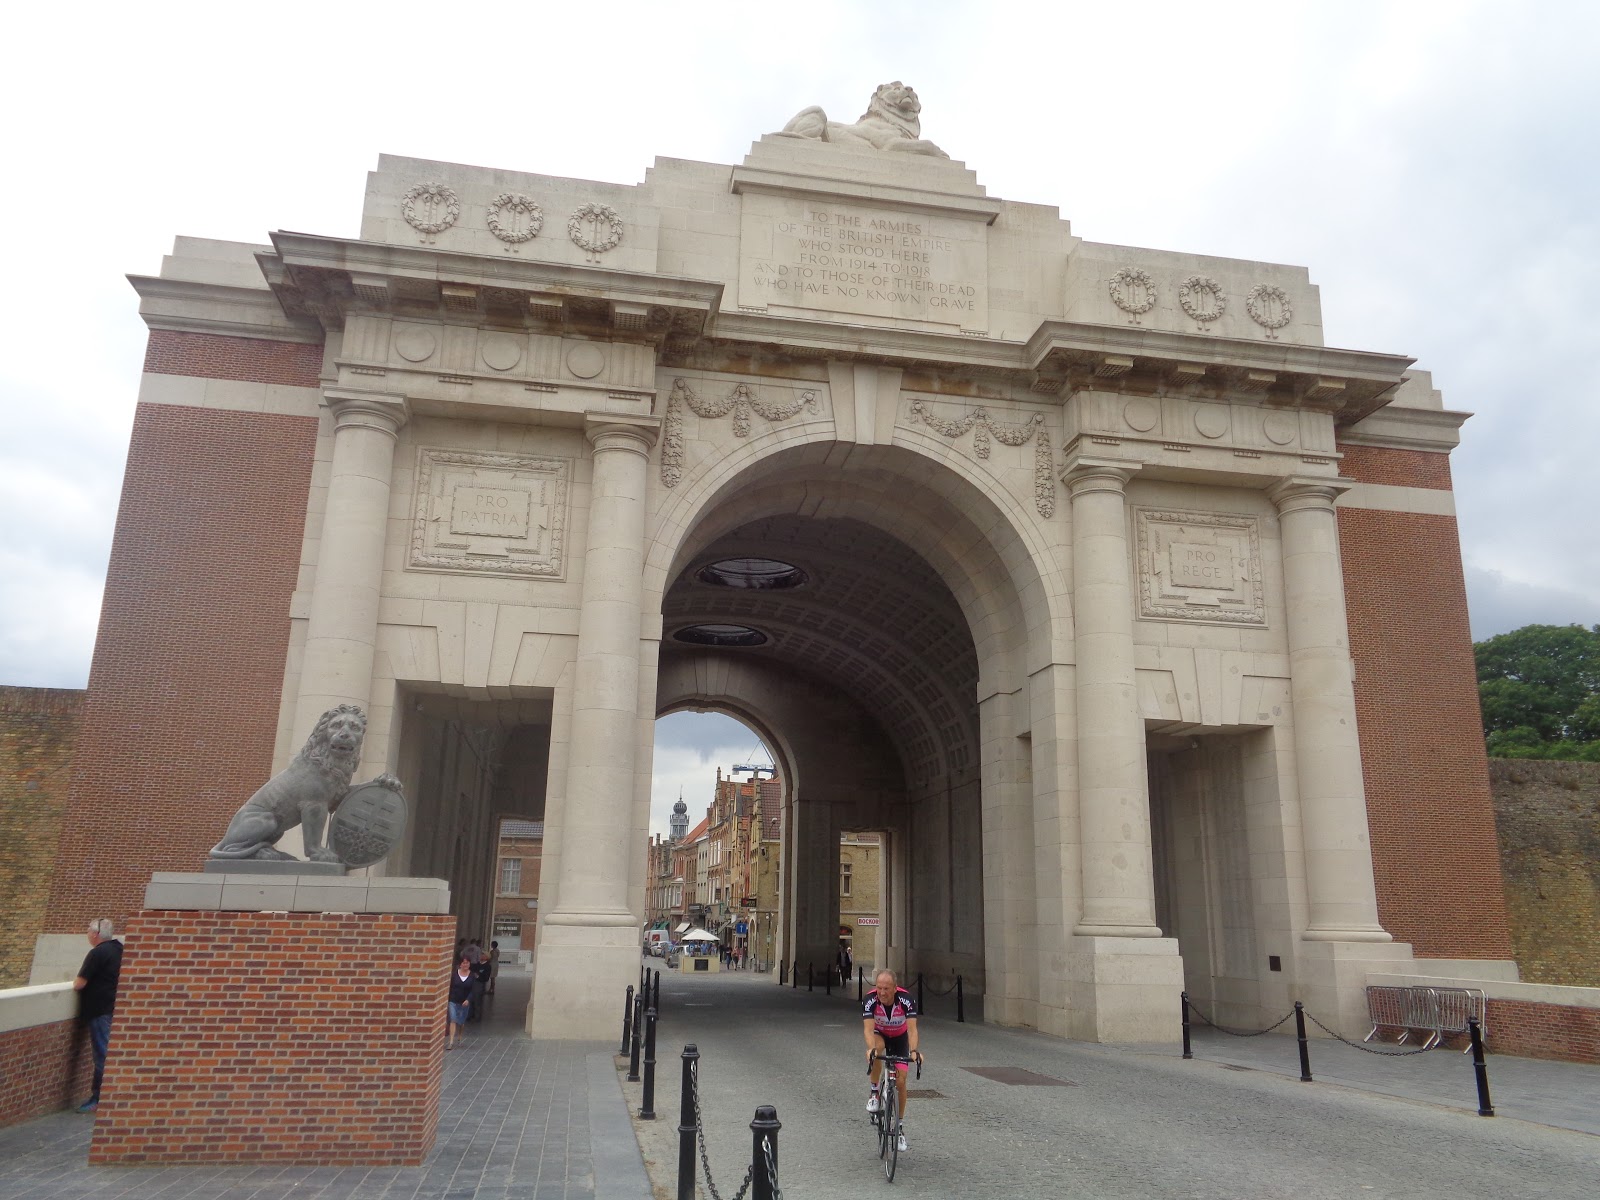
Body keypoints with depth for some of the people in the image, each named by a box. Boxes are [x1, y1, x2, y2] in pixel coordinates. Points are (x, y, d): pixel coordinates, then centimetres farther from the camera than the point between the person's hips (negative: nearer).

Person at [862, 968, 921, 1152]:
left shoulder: (906, 999, -33)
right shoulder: (870, 1000, -33)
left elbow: (912, 1028, -40)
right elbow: (868, 1029, -40)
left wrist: (913, 1051, -58)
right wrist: (871, 1048, -60)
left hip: (899, 1037, 0)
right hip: (879, 1034, 0)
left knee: (900, 1081, -7)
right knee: (877, 1048, -36)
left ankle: (900, 1126, 12)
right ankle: (874, 1092, -16)